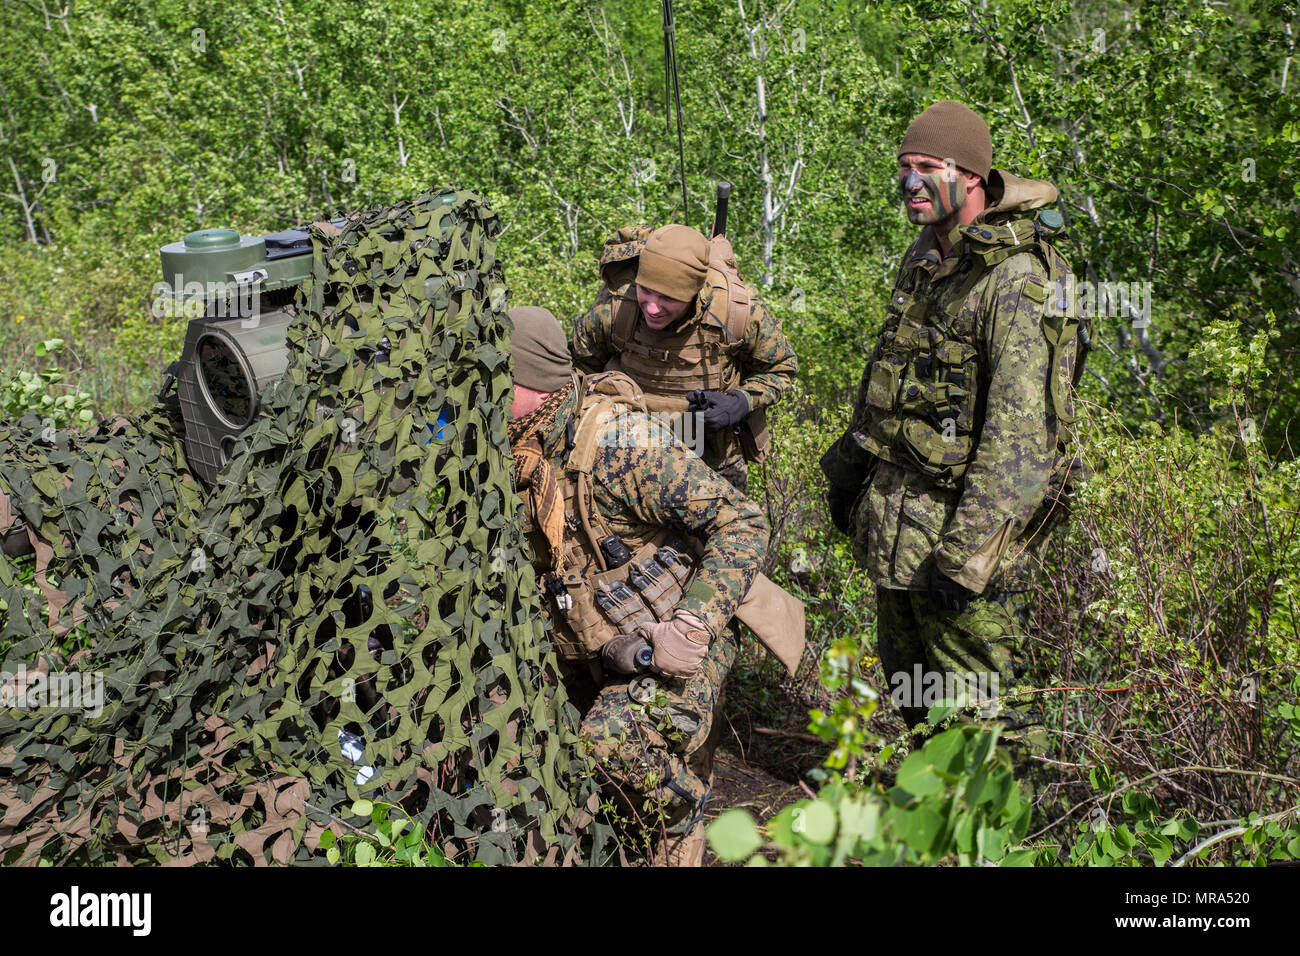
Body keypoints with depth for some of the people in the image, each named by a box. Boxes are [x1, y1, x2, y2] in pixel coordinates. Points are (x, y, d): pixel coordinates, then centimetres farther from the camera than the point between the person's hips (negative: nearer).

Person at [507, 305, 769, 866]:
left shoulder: (617, 442, -26)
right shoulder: (523, 449, -1)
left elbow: (743, 525, -24)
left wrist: (691, 627, -29)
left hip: (674, 649, -8)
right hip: (597, 653, 8)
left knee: (615, 739, -28)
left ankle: (682, 841, 1)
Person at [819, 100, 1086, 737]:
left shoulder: (1019, 279, -19)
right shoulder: (924, 260, 10)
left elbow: (1022, 432, -24)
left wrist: (967, 551, -27)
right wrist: (848, 469, 24)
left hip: (962, 517, -9)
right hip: (893, 510, 9)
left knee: (970, 711, -1)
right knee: (906, 681, 21)